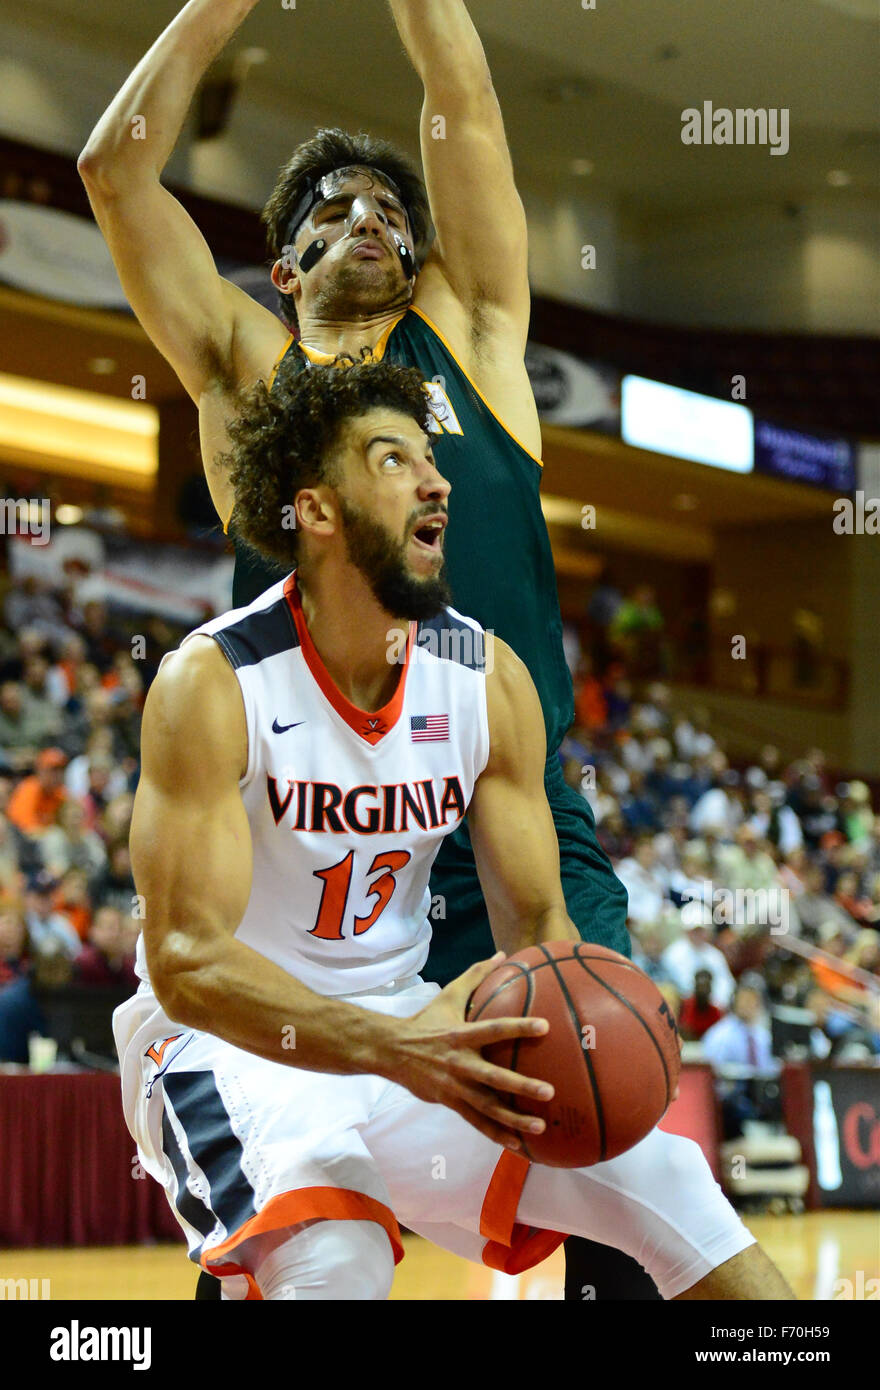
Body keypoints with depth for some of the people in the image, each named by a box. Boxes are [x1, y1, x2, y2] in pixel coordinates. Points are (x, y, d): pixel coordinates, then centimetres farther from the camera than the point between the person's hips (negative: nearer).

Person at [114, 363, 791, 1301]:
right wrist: (393, 1048, -40)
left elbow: (537, 922, 1)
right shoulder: (211, 683, -20)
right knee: (337, 1253, -36)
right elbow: (185, 959, -27)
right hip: (230, 1044, -5)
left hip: (407, 1023, 6)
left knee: (661, 1175, -2)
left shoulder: (487, 677, -3)